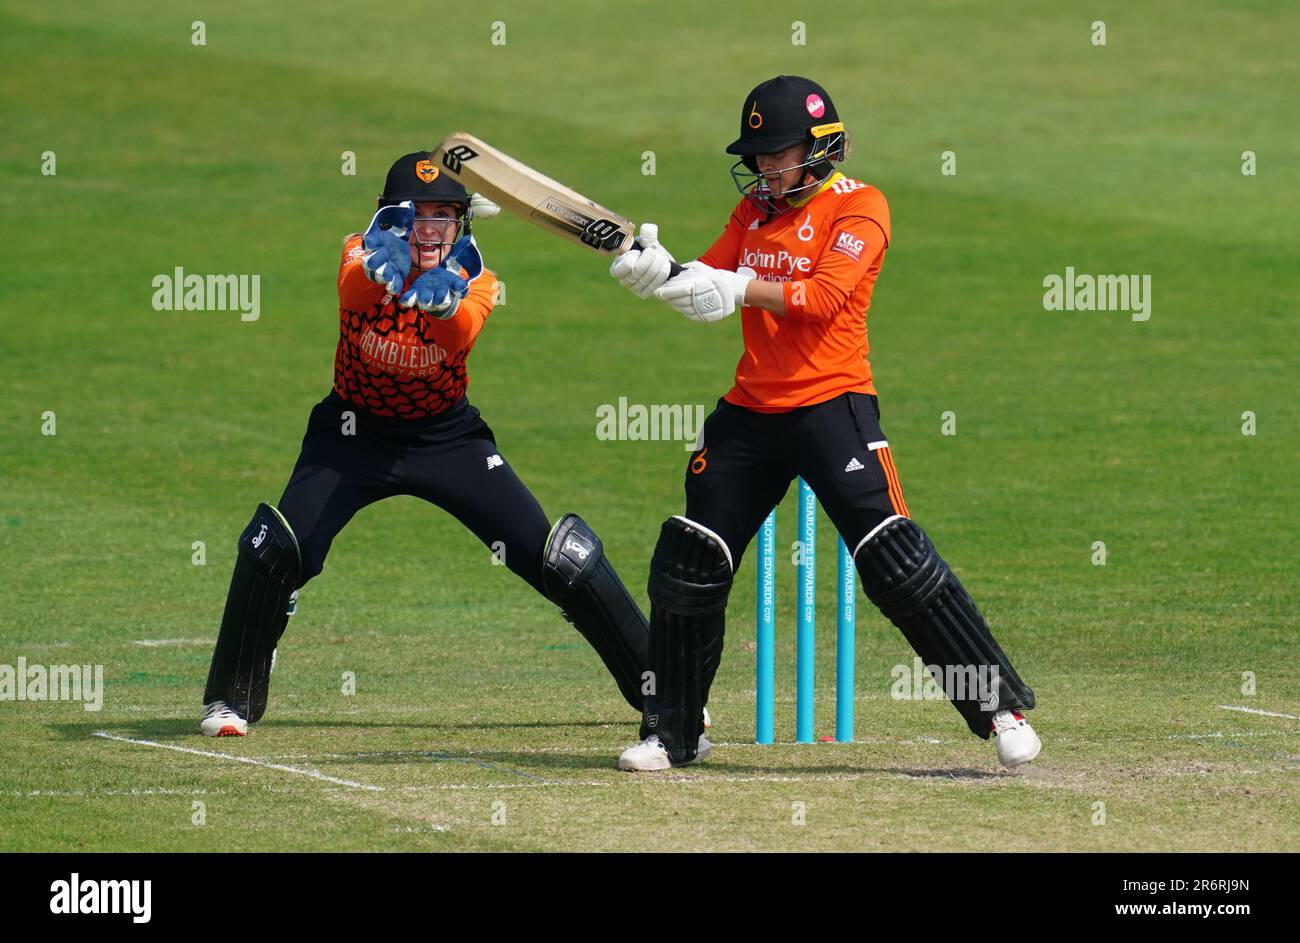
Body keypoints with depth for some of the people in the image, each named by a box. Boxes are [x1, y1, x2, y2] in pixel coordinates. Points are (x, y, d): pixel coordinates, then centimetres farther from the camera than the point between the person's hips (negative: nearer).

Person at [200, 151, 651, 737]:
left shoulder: (473, 281, -13)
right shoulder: (364, 255, -16)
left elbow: (462, 336, -36)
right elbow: (352, 294, -41)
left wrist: (446, 299, -60)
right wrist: (379, 263, -65)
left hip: (447, 439, 1)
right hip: (355, 435, -1)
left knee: (562, 557, -8)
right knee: (272, 551, -20)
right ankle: (232, 699, 1)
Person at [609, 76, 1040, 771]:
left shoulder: (859, 207, -6)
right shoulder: (756, 206, 14)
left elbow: (824, 296, -20)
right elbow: (705, 284, 8)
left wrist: (740, 289, -30)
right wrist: (653, 269, -12)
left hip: (831, 407, -6)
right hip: (750, 410, 6)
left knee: (897, 565, -15)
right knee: (686, 570, 4)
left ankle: (1002, 708, -7)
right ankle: (669, 734, 19)